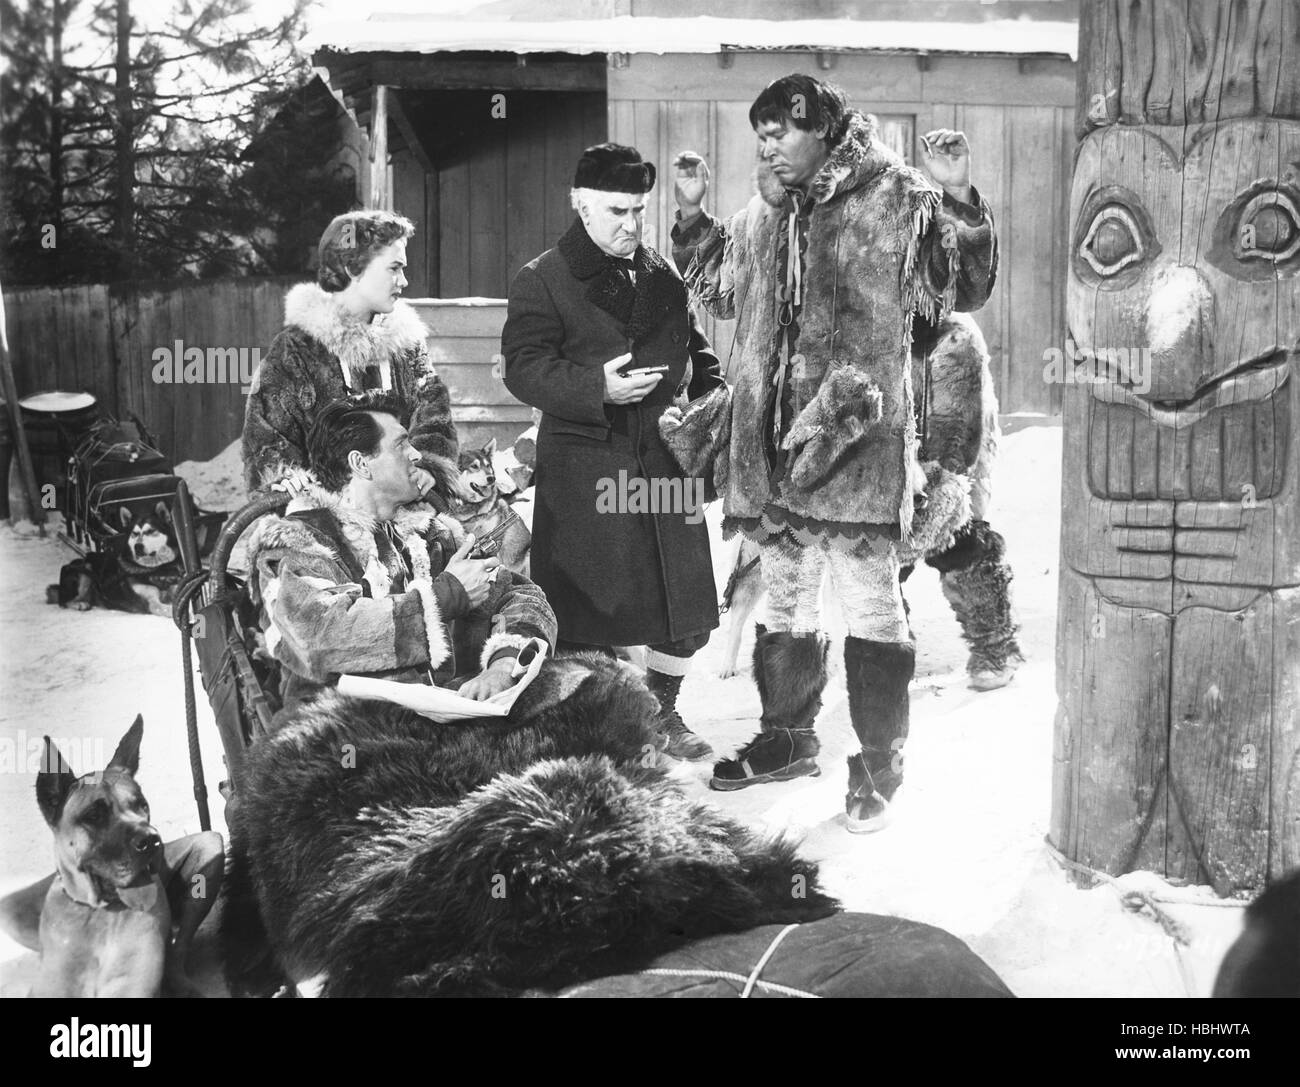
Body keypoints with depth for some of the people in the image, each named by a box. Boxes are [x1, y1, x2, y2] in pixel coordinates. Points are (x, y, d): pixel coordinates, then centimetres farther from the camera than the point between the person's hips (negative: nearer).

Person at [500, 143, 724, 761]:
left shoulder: (664, 277, 15)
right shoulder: (542, 281, -3)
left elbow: (695, 350, 25)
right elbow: (524, 369, -11)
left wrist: (710, 391, 6)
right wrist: (598, 388, -24)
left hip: (666, 456, 5)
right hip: (585, 463, -5)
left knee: (687, 606, 8)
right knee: (588, 610, -1)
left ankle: (660, 711, 30)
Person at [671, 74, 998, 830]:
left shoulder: (898, 199, -6)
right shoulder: (763, 215, 13)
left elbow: (964, 290, -11)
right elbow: (719, 290, 29)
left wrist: (961, 202, -22)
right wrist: (693, 213, 21)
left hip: (856, 438, -6)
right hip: (774, 441, 7)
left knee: (872, 608, 0)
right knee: (786, 603, 18)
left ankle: (879, 766, 12)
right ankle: (789, 737, 34)